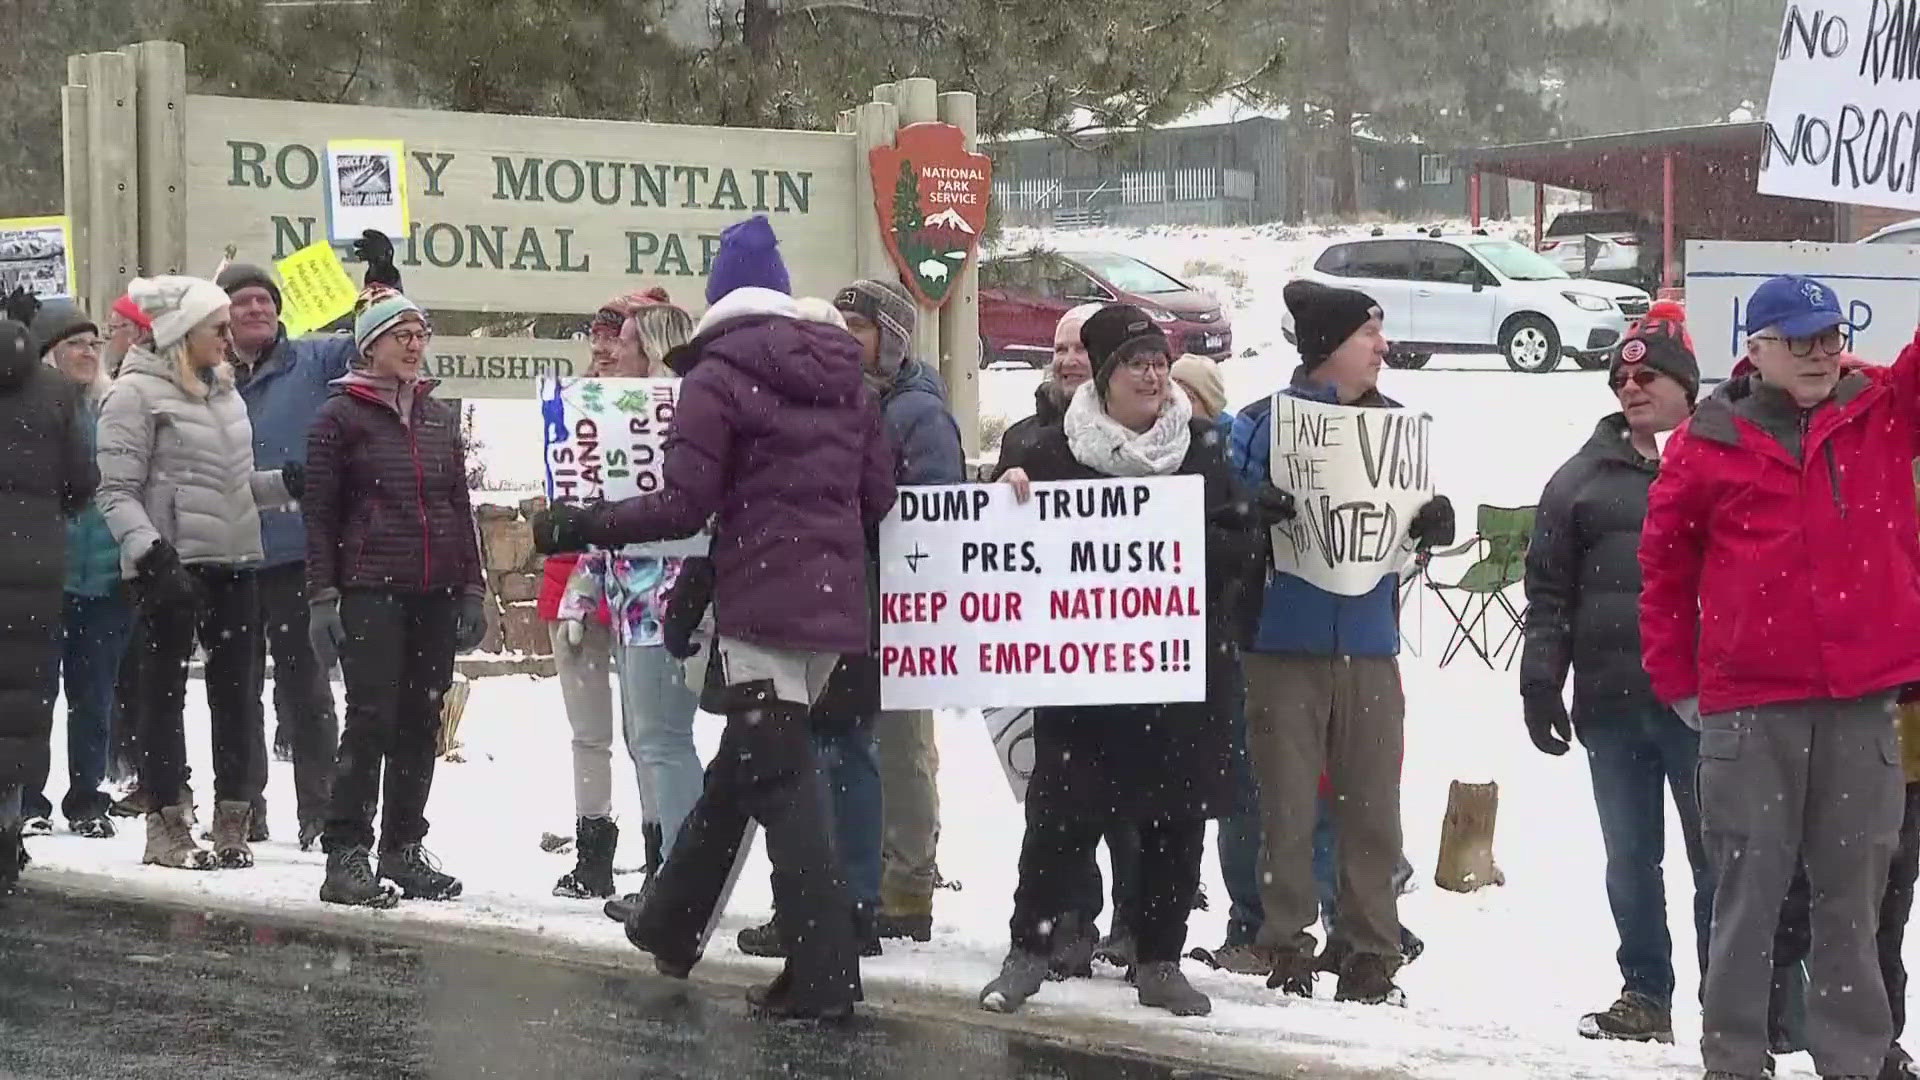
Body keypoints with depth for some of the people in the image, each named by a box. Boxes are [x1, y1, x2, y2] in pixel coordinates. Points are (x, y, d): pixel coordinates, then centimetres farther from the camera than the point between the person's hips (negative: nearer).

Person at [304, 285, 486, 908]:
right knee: (371, 720, -11)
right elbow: (319, 513, -2)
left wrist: (472, 588, 14)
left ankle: (403, 850, 16)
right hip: (371, 592, -6)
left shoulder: (440, 418, 16)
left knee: (421, 724, 7)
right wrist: (322, 597, -8)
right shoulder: (342, 416, -1)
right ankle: (346, 856, -8)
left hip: (437, 594, 6)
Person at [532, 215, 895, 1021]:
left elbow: (682, 507, -14)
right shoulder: (842, 374, 11)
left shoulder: (718, 378, -8)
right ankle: (670, 924, 33)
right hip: (835, 600, 7)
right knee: (741, 763, 19)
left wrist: (575, 527, -4)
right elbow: (878, 493, 11)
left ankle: (822, 976, -9)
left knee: (781, 781, -5)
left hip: (761, 605, -7)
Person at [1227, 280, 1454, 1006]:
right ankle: (1287, 950, 7)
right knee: (1288, 807, 0)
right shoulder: (1263, 423, -1)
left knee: (1372, 808, 3)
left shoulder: (1392, 423, 11)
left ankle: (1370, 955, 10)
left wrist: (1433, 523, -8)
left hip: (1369, 644, 3)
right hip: (1286, 645, -3)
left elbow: (1418, 515, 15)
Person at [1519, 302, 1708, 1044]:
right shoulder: (1584, 478, 11)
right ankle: (1645, 994, 18)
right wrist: (1540, 685, 3)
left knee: (1716, 854, 0)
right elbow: (1548, 591, 10)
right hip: (1612, 702, 3)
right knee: (1630, 858, 9)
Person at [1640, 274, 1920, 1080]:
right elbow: (1664, 567, 5)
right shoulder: (1708, 444, 0)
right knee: (1748, 889, 4)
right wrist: (1677, 681, 5)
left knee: (1853, 893, 9)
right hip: (1748, 704, -2)